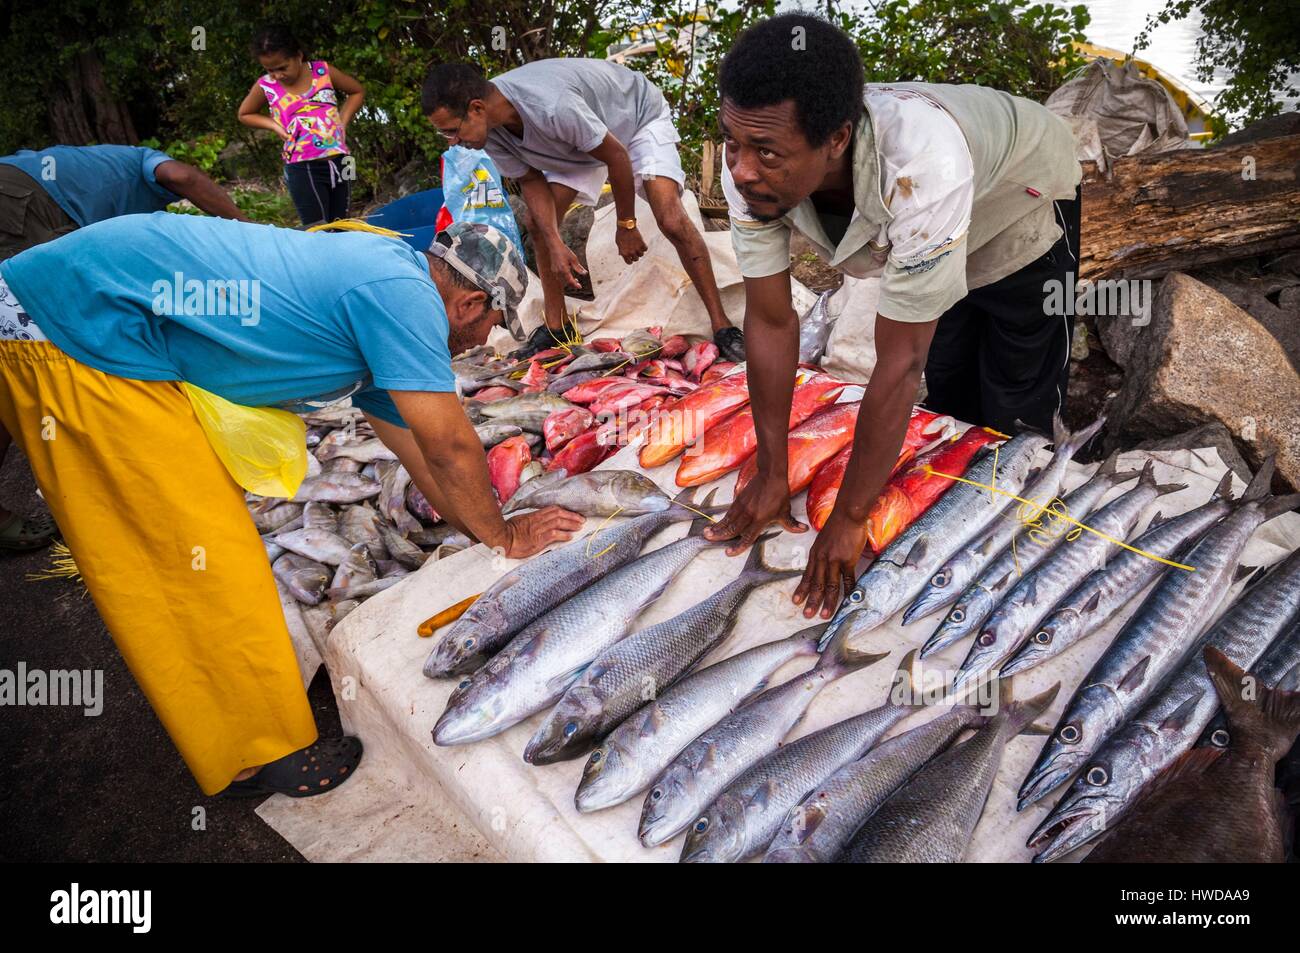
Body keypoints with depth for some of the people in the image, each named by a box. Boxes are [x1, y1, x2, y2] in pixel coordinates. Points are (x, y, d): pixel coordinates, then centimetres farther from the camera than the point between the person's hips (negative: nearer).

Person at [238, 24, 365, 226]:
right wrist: (274, 125, 1)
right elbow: (244, 114, 18)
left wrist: (342, 122, 4)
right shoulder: (265, 87, 0)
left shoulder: (323, 71, 0)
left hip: (338, 162, 2)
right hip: (302, 169, -2)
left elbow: (357, 91, 16)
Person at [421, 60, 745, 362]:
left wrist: (626, 226, -18)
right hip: (578, 140, 7)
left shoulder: (551, 106, -43)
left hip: (639, 116, -7)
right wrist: (555, 244, -23)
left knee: (671, 220, -25)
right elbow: (531, 180, -9)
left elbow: (616, 156, -31)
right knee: (539, 221, -2)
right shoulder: (490, 128, -21)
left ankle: (722, 326, -17)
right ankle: (555, 327, 11)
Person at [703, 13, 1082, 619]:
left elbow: (898, 362, -42)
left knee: (1016, 417, -1)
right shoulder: (751, 165, -32)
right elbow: (771, 321, -24)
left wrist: (849, 518, -35)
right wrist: (771, 476, -20)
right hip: (918, 239, 5)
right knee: (949, 399, 14)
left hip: (1028, 214, -4)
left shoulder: (919, 163, -48)